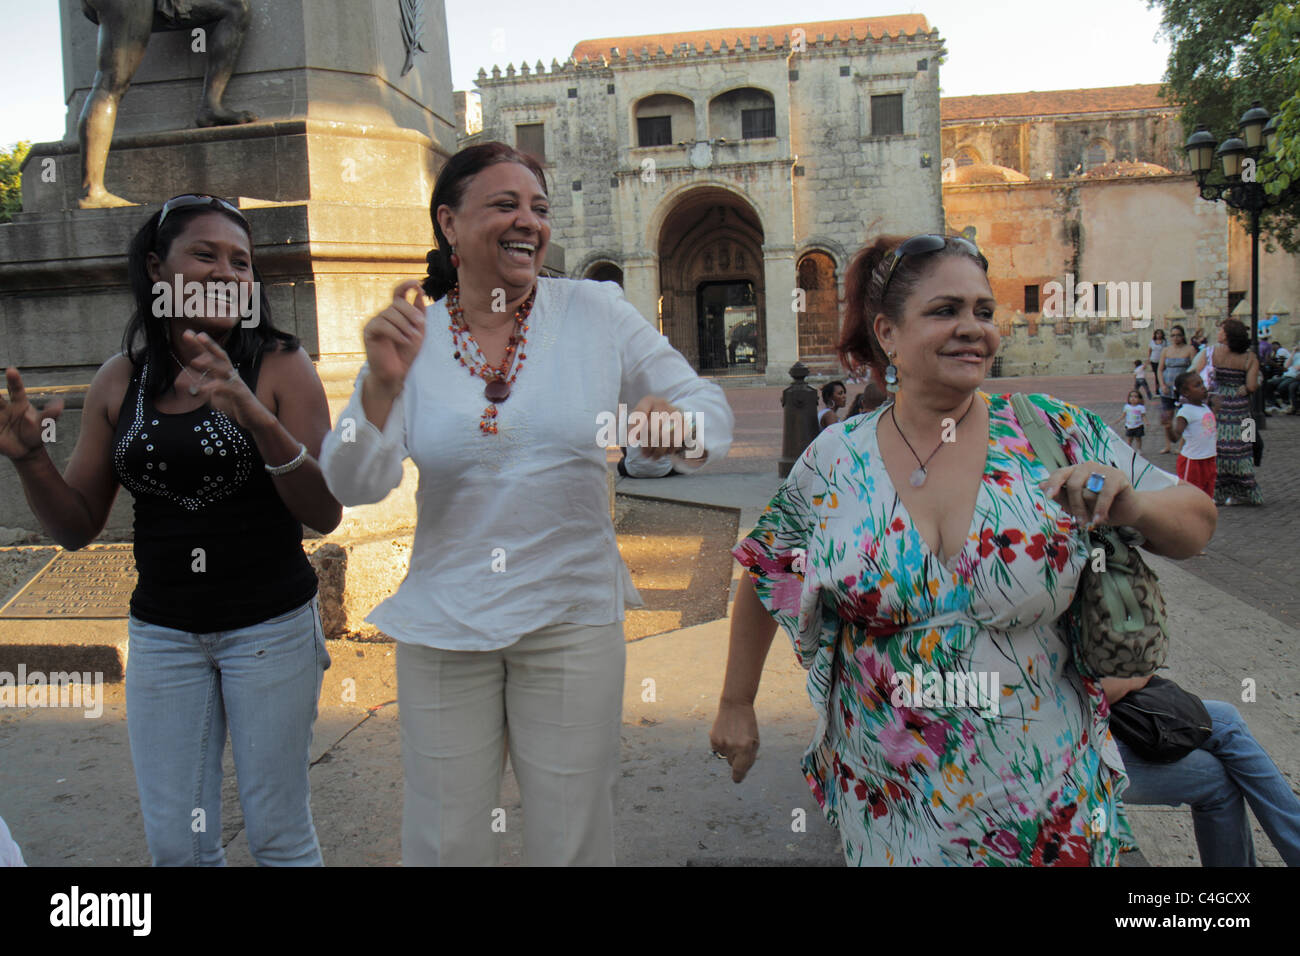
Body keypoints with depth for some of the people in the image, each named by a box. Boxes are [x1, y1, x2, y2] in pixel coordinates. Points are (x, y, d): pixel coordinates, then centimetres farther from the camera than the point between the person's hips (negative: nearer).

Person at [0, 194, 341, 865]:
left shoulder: (280, 366, -7)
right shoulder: (119, 381, 3)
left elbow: (325, 514, -14)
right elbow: (77, 527, 8)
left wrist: (256, 417, -28)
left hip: (271, 626, -3)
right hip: (161, 630, 3)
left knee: (279, 836, 7)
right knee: (175, 847, 12)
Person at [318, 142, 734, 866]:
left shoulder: (597, 313, -2)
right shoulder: (413, 337, 0)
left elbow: (712, 409, 0)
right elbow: (355, 486, -7)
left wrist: (679, 427, -24)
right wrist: (382, 385, -25)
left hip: (573, 619, 0)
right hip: (443, 627, 1)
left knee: (573, 842, 11)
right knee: (445, 843, 14)